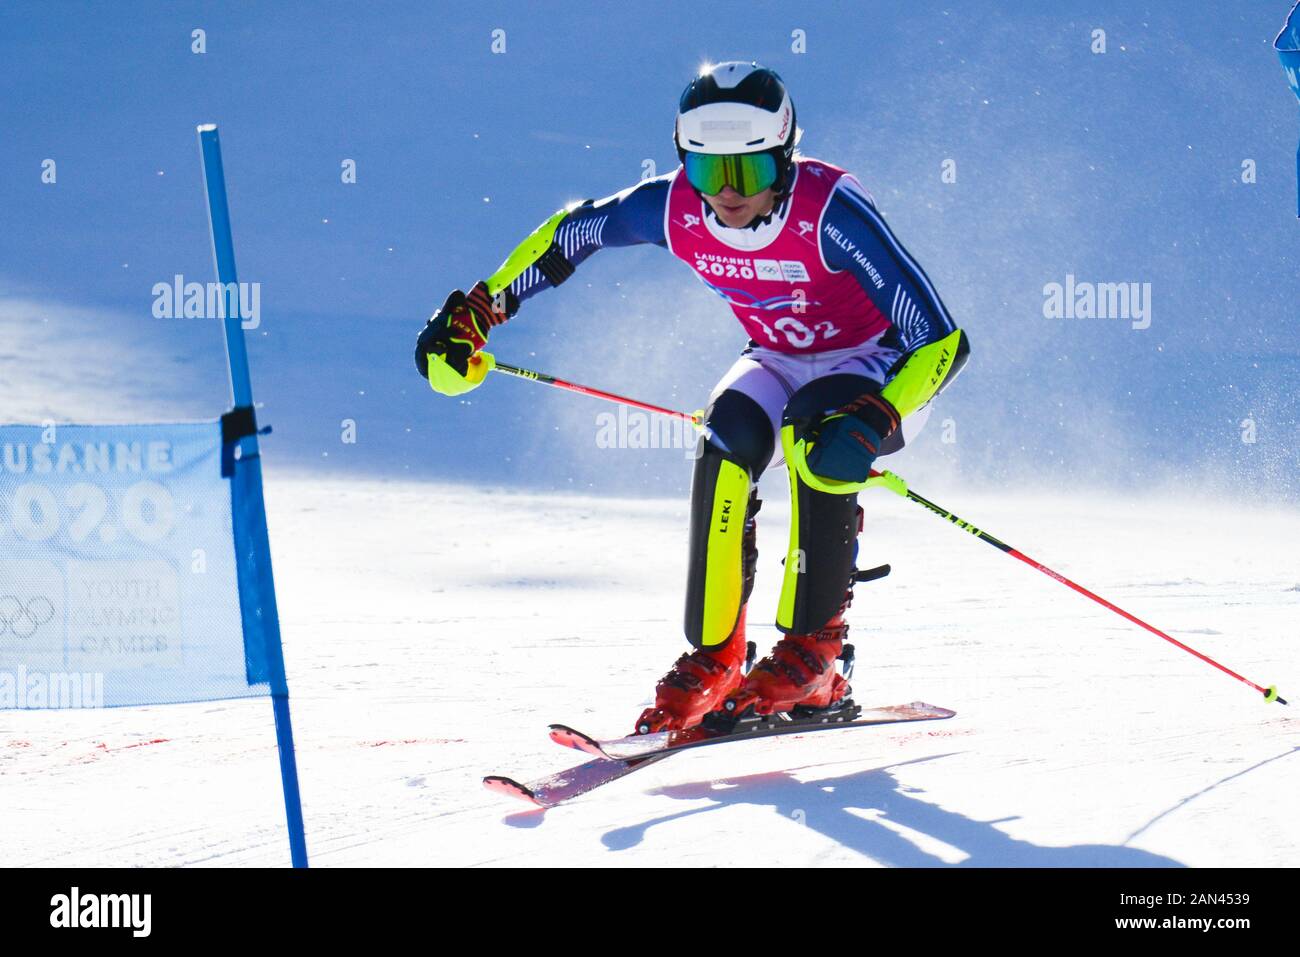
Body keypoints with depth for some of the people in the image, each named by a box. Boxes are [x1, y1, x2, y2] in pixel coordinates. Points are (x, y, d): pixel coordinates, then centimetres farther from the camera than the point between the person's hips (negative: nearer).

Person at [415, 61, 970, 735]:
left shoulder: (830, 211, -34)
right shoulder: (675, 208, -20)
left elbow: (941, 341, -34)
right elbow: (571, 231, 1)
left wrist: (871, 423, -48)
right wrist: (477, 310, -3)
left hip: (881, 366, -4)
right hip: (779, 362, 4)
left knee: (818, 437, -33)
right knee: (726, 444, -25)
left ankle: (812, 654, -23)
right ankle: (714, 657, -16)